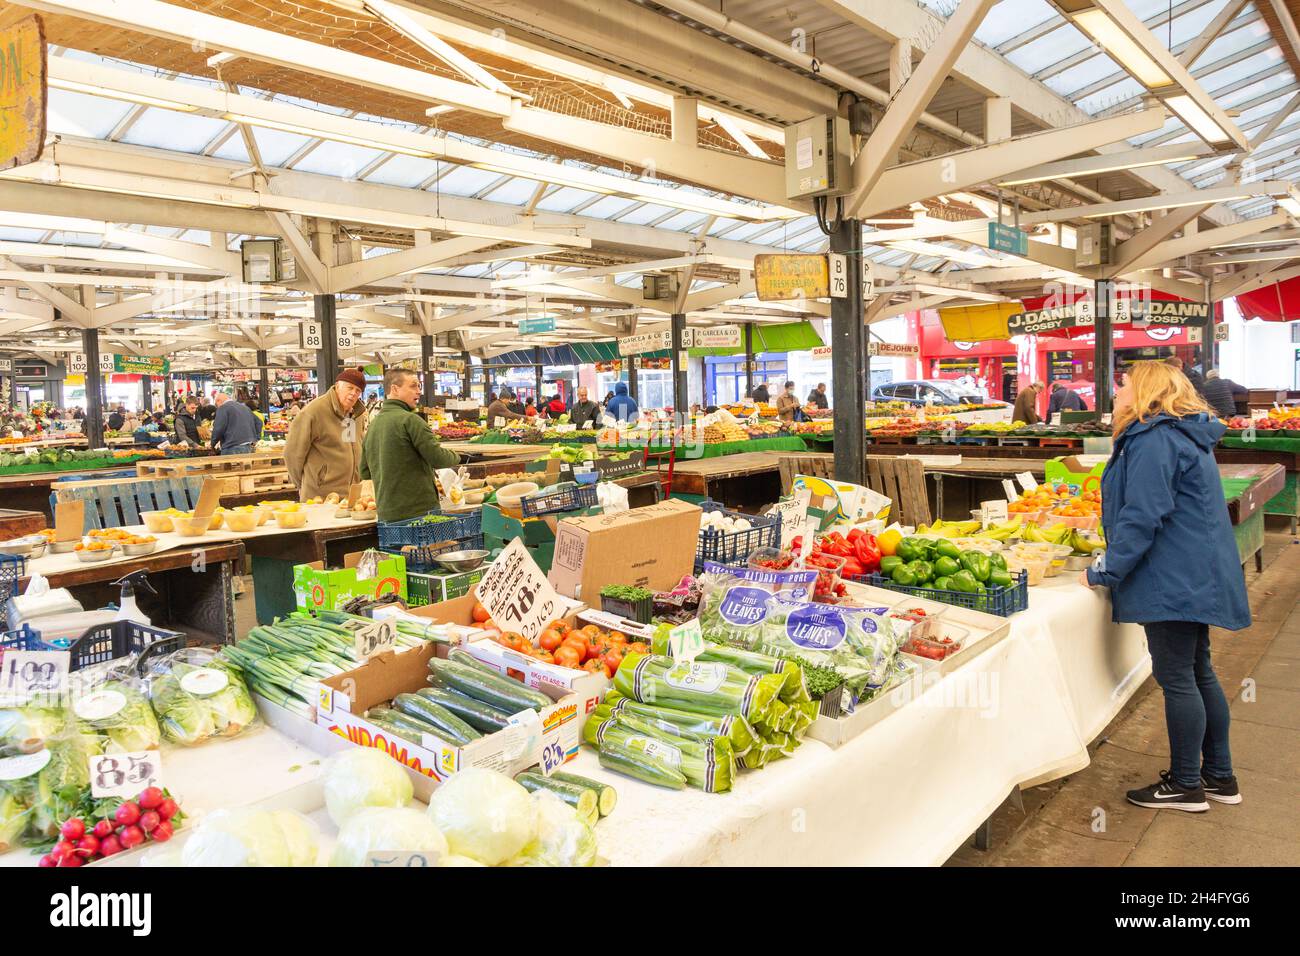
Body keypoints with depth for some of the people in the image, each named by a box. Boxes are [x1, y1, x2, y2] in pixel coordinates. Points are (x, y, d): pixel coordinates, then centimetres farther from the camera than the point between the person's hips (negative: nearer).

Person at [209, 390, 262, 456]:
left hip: (232, 448, -8)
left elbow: (218, 429, -13)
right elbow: (258, 423, 23)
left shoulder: (223, 408, -3)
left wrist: (213, 444, 1)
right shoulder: (244, 407, 21)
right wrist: (255, 439, 20)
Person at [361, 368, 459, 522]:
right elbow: (438, 459, -13)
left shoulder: (372, 424, 13)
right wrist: (455, 457, 7)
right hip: (420, 510, -8)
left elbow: (365, 473, 20)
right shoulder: (410, 420, -12)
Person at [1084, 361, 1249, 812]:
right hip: (1196, 579, 11)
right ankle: (1219, 776, 30)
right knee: (1198, 673, 18)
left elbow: (1141, 518, -23)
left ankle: (1185, 784, 13)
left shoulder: (1153, 441, -18)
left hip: (1173, 583, -11)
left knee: (1177, 678, 0)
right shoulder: (1185, 436, 15)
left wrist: (1105, 571, -15)